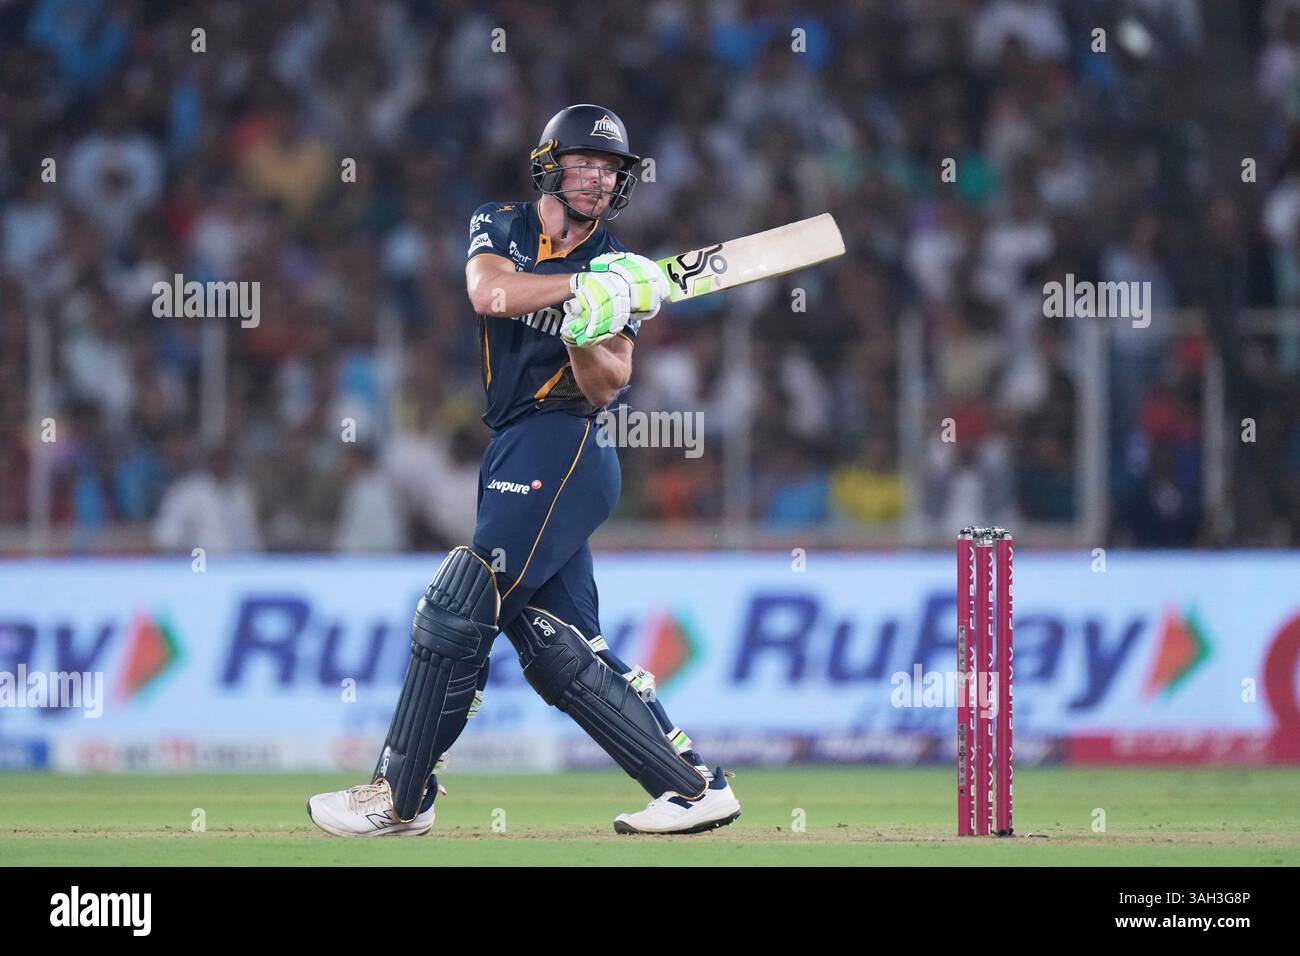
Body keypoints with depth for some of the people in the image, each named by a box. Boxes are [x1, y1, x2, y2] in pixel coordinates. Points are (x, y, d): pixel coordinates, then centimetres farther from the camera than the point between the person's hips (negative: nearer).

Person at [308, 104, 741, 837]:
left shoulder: (621, 274, 5)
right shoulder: (501, 228, 12)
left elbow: (604, 390, -6)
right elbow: (489, 293, -11)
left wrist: (586, 334, -25)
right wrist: (583, 286, -20)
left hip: (563, 446, -5)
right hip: (515, 455, 5)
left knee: (458, 612, -13)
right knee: (558, 651, 1)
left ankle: (402, 797, -9)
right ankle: (695, 785, 3)